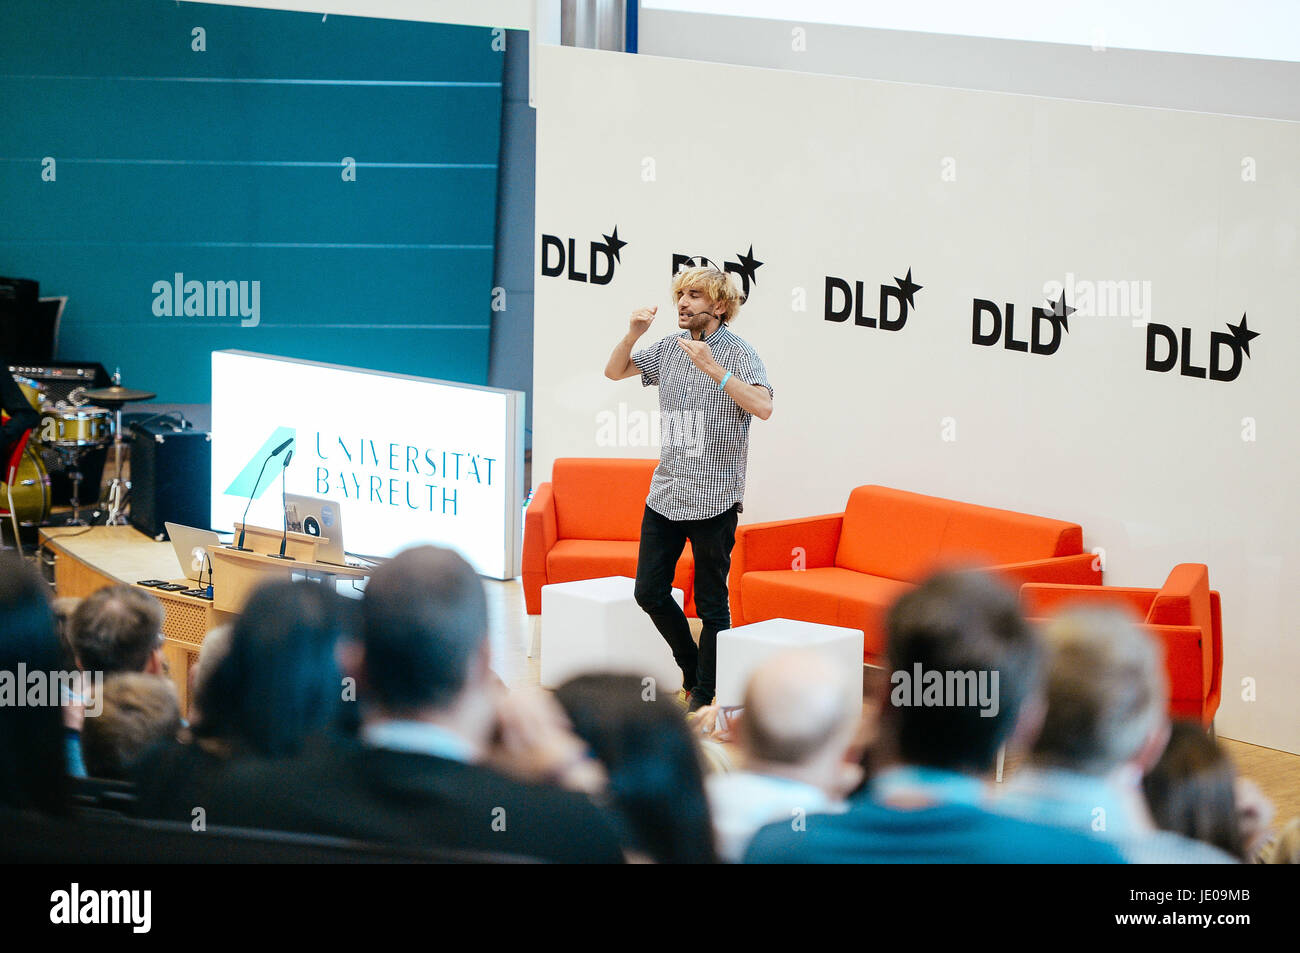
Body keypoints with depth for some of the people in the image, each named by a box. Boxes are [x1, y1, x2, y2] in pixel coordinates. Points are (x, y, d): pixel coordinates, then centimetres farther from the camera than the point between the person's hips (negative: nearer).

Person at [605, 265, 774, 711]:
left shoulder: (738, 352, -9)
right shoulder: (669, 348, 9)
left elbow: (762, 407, -24)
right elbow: (614, 372, 16)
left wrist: (713, 369, -31)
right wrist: (633, 334, -2)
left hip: (714, 499, -6)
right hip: (665, 494, 6)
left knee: (711, 602, 1)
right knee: (649, 592, 9)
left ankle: (704, 693, 12)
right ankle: (691, 667, 28)